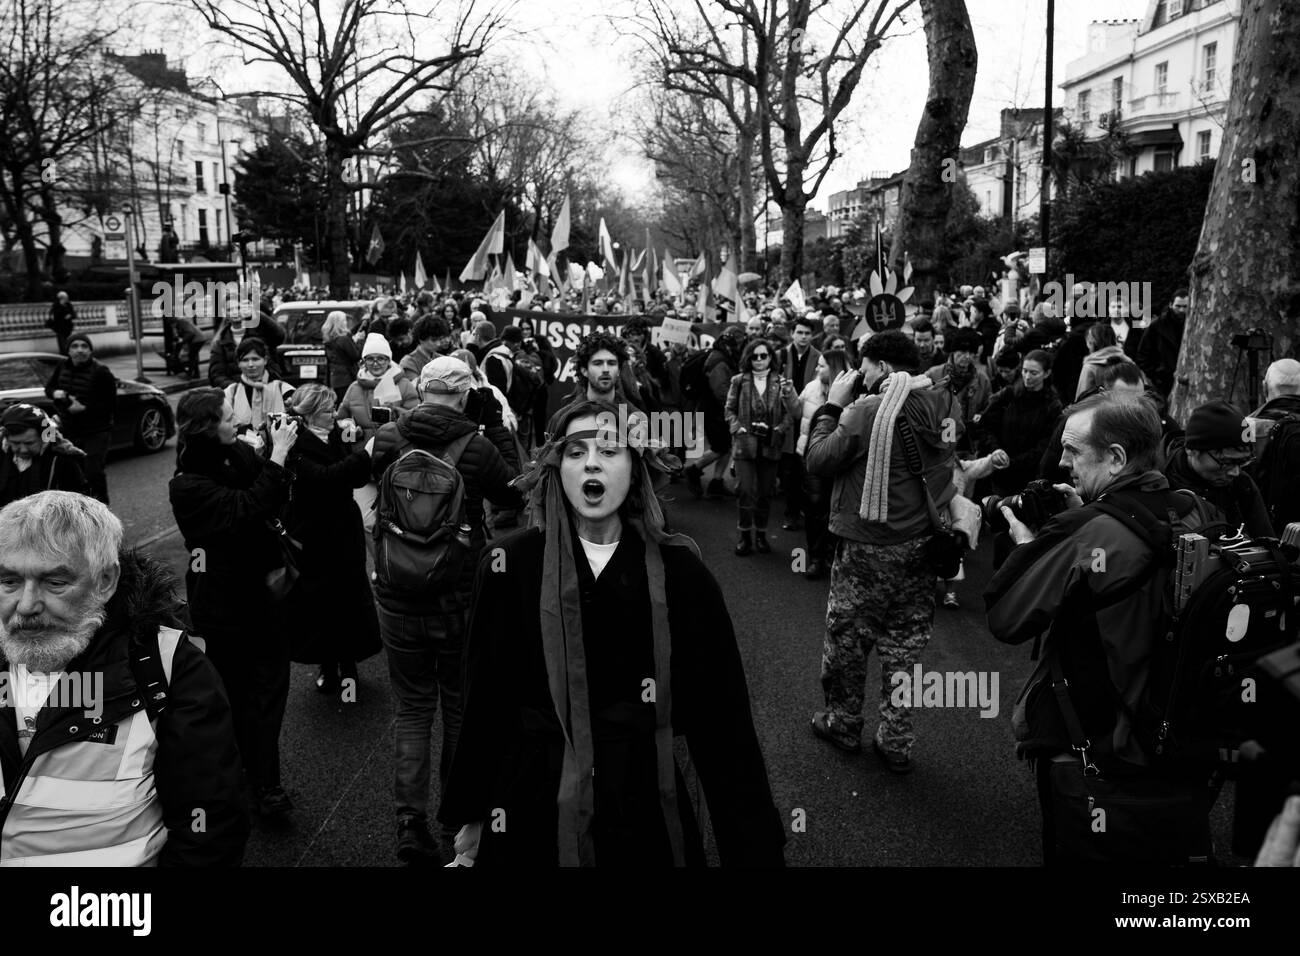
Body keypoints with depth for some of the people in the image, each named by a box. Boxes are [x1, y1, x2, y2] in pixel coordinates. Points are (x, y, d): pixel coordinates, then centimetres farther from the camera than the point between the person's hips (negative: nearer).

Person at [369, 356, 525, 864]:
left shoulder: (387, 439, -7)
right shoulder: (476, 447, -16)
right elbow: (516, 493, 0)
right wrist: (497, 427, 2)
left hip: (398, 601, 2)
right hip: (460, 601, -1)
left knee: (412, 709, 15)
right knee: (461, 708, 17)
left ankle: (411, 822, 10)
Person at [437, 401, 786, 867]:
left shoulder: (679, 572, -8)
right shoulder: (510, 566, -7)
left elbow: (722, 717, -6)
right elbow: (485, 704, -1)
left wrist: (752, 846, -6)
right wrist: (469, 814, 5)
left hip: (645, 811, 1)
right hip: (532, 809, 0)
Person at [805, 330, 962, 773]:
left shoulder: (867, 412, -19)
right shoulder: (947, 405, -1)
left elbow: (818, 461, -13)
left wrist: (832, 406, -2)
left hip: (868, 548, -5)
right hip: (922, 546, 5)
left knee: (847, 638, 15)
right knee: (904, 645, 14)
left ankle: (843, 724, 32)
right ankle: (896, 743, 23)